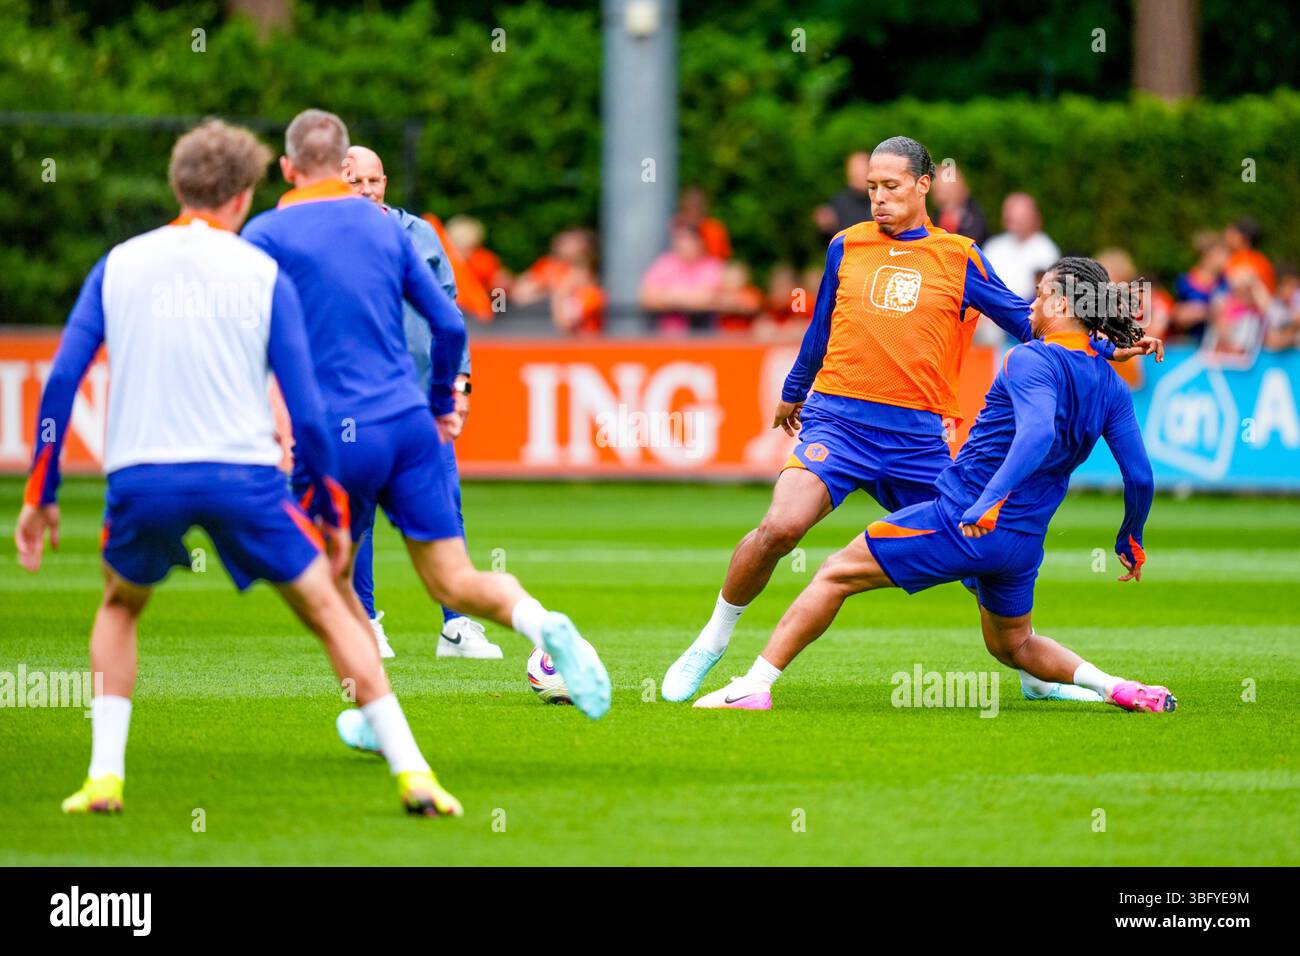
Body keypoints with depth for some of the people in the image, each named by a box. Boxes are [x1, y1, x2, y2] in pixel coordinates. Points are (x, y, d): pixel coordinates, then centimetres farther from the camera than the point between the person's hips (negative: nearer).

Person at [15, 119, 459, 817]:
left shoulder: (118, 264, 11)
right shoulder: (262, 274, 6)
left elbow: (62, 378, 6)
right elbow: (304, 406, 3)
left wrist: (40, 494, 11)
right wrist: (331, 511, 12)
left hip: (141, 476, 2)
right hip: (242, 473, -2)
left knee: (120, 608, 27)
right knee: (328, 611, 10)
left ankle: (104, 775, 13)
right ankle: (411, 773, 3)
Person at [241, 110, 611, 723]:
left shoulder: (266, 235, 0)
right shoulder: (386, 228, 12)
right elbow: (449, 324, 13)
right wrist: (441, 403, 27)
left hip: (337, 438, -3)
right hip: (410, 424, 3)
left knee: (331, 581, 17)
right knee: (453, 582, 1)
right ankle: (542, 624, -26)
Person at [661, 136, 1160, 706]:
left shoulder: (958, 257, 7)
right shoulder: (846, 247, 10)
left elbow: (1024, 320, 11)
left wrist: (1104, 351, 2)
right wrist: (792, 394, 36)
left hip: (918, 437, 0)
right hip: (838, 419, 0)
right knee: (780, 527, -21)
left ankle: (1034, 673, 23)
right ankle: (711, 643, -2)